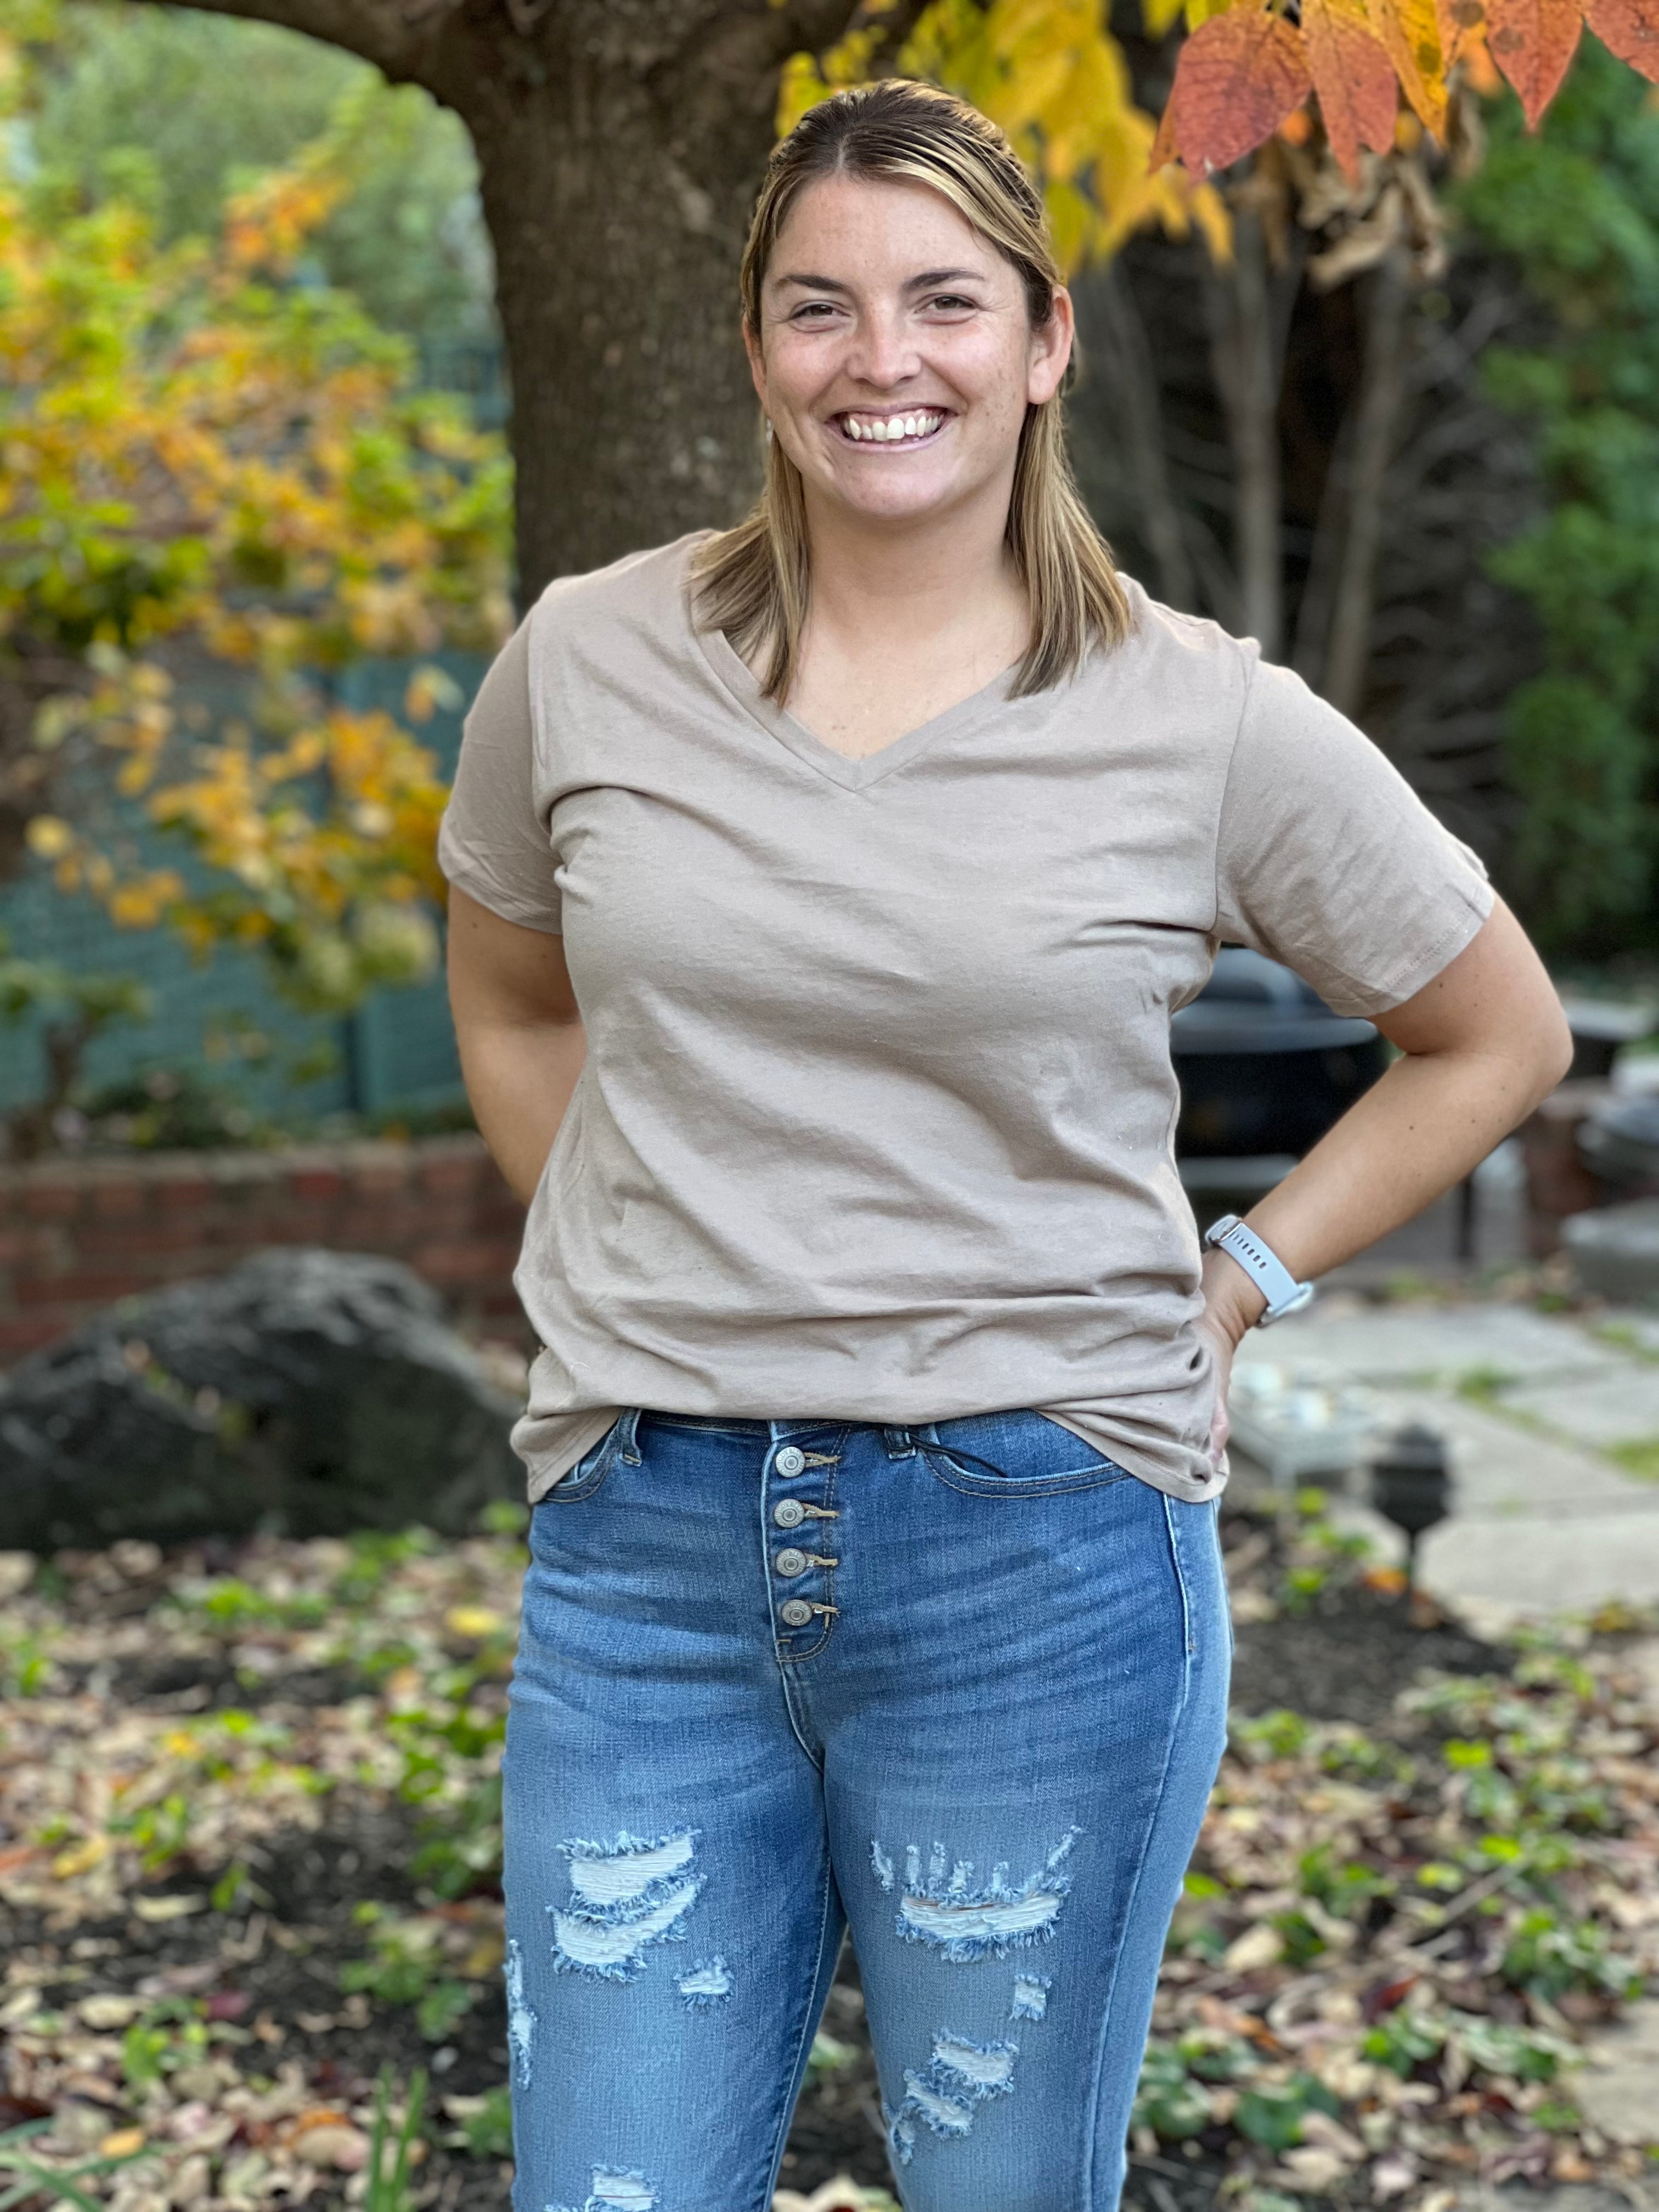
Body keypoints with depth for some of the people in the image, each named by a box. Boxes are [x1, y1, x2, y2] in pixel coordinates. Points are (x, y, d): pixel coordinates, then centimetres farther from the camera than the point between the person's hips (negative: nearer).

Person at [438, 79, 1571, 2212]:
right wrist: (633, 1279, 9)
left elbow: (1497, 1036, 9)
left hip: (1035, 1551, -1)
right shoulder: (589, 664, 1)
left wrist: (1231, 1293, 2)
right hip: (646, 1546, 2)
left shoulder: (1201, 720, -4)